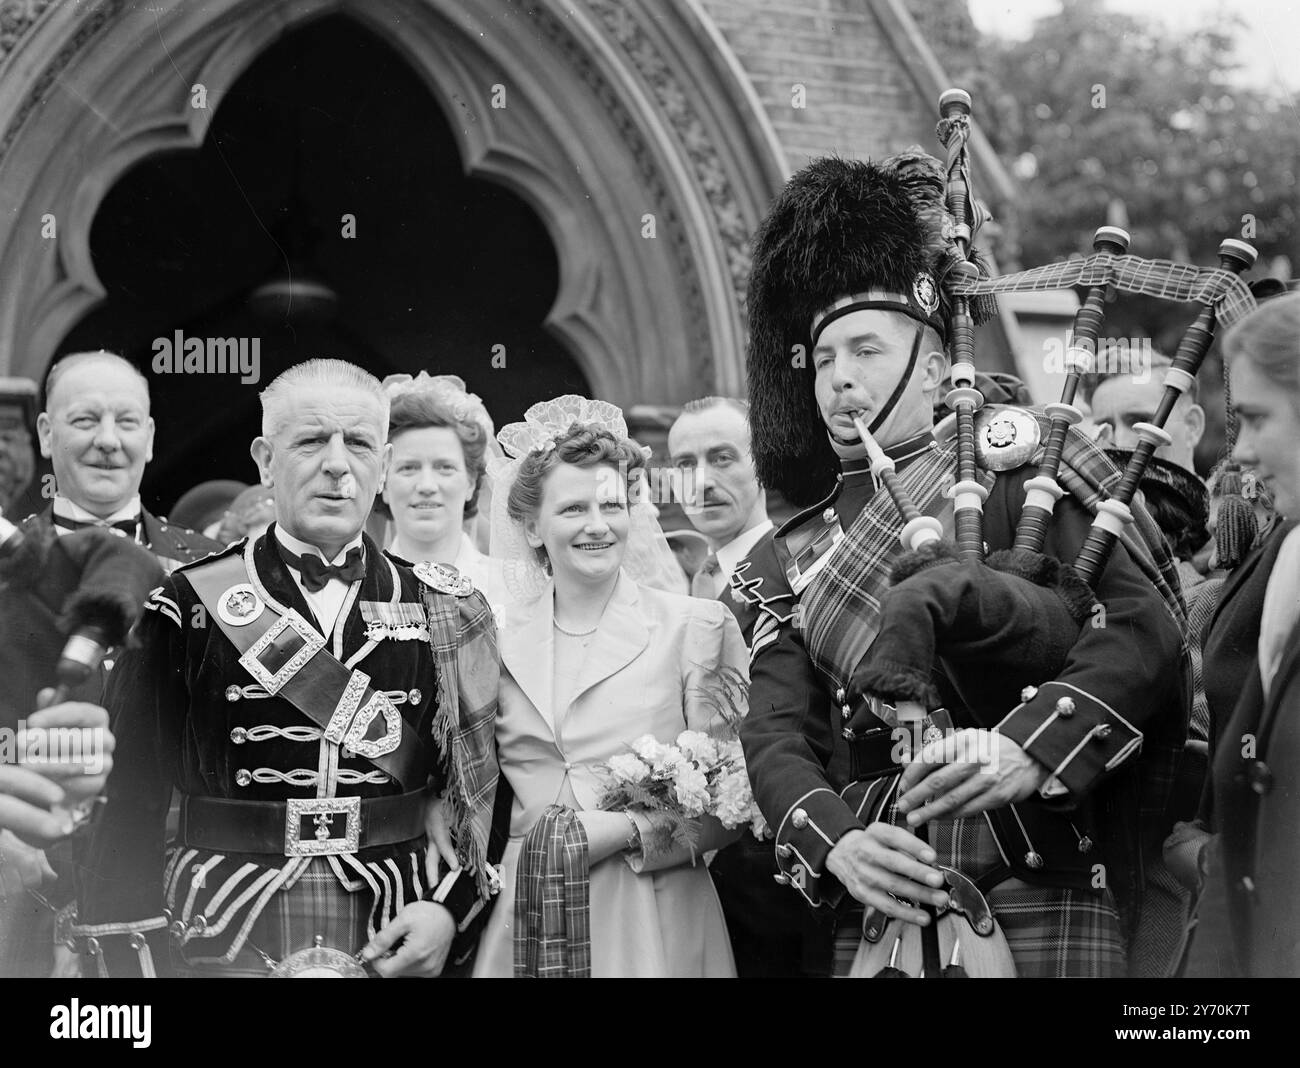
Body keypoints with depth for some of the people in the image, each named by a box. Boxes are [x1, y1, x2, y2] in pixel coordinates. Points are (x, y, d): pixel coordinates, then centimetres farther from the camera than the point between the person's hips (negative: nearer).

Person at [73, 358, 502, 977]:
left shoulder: (446, 614, 3)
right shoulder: (185, 610, -3)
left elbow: (488, 788, 5)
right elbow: (127, 813, -3)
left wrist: (451, 906, -10)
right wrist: (135, 965, -9)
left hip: (400, 949, 2)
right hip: (222, 950, -2)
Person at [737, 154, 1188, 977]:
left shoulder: (1020, 456, -1)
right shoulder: (803, 550, 13)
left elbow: (1150, 621, -12)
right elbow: (776, 733, 3)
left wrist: (1028, 749, -27)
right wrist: (838, 843, -17)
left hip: (1045, 885, -4)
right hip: (889, 896, 4)